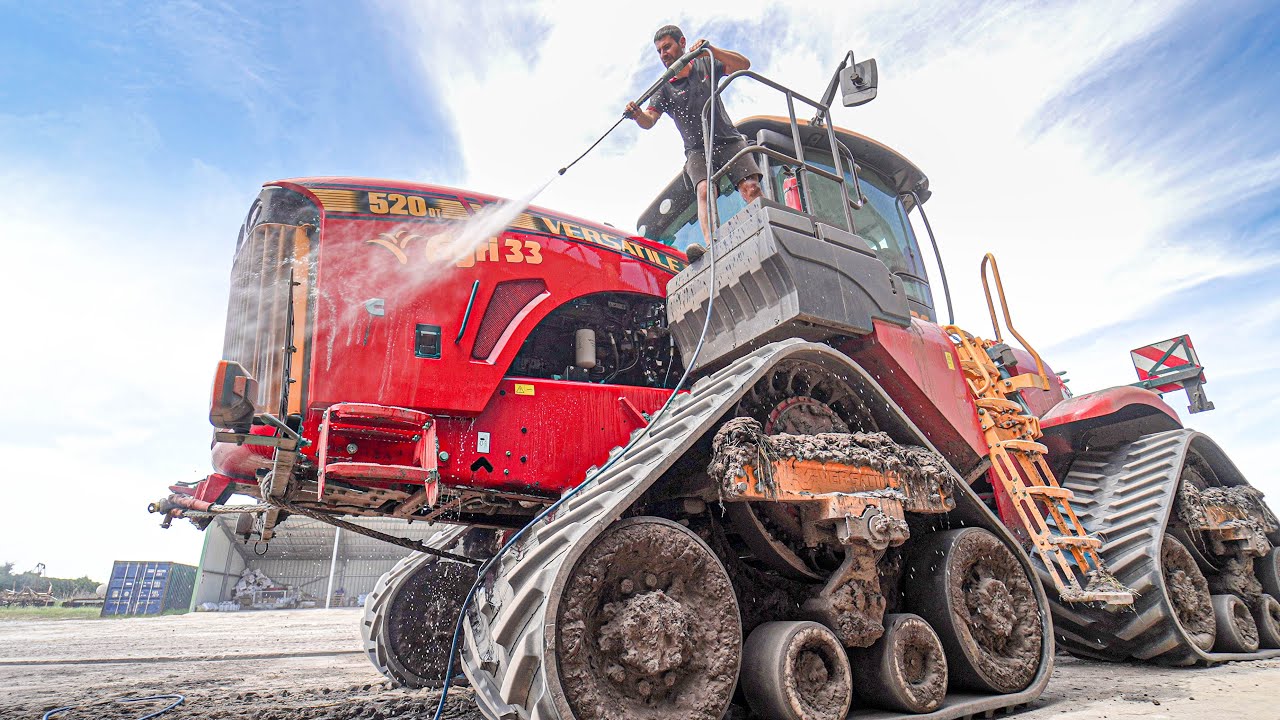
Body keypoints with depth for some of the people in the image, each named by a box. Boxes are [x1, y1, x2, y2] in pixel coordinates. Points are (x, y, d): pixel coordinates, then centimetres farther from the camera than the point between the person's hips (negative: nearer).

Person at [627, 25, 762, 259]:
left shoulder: (705, 64, 9)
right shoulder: (664, 88, 7)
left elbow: (743, 65, -2)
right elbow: (649, 121, -6)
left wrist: (710, 49, -16)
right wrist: (637, 115, -31)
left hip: (728, 140, 1)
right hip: (697, 149, -1)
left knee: (751, 188, -18)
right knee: (704, 190, -26)